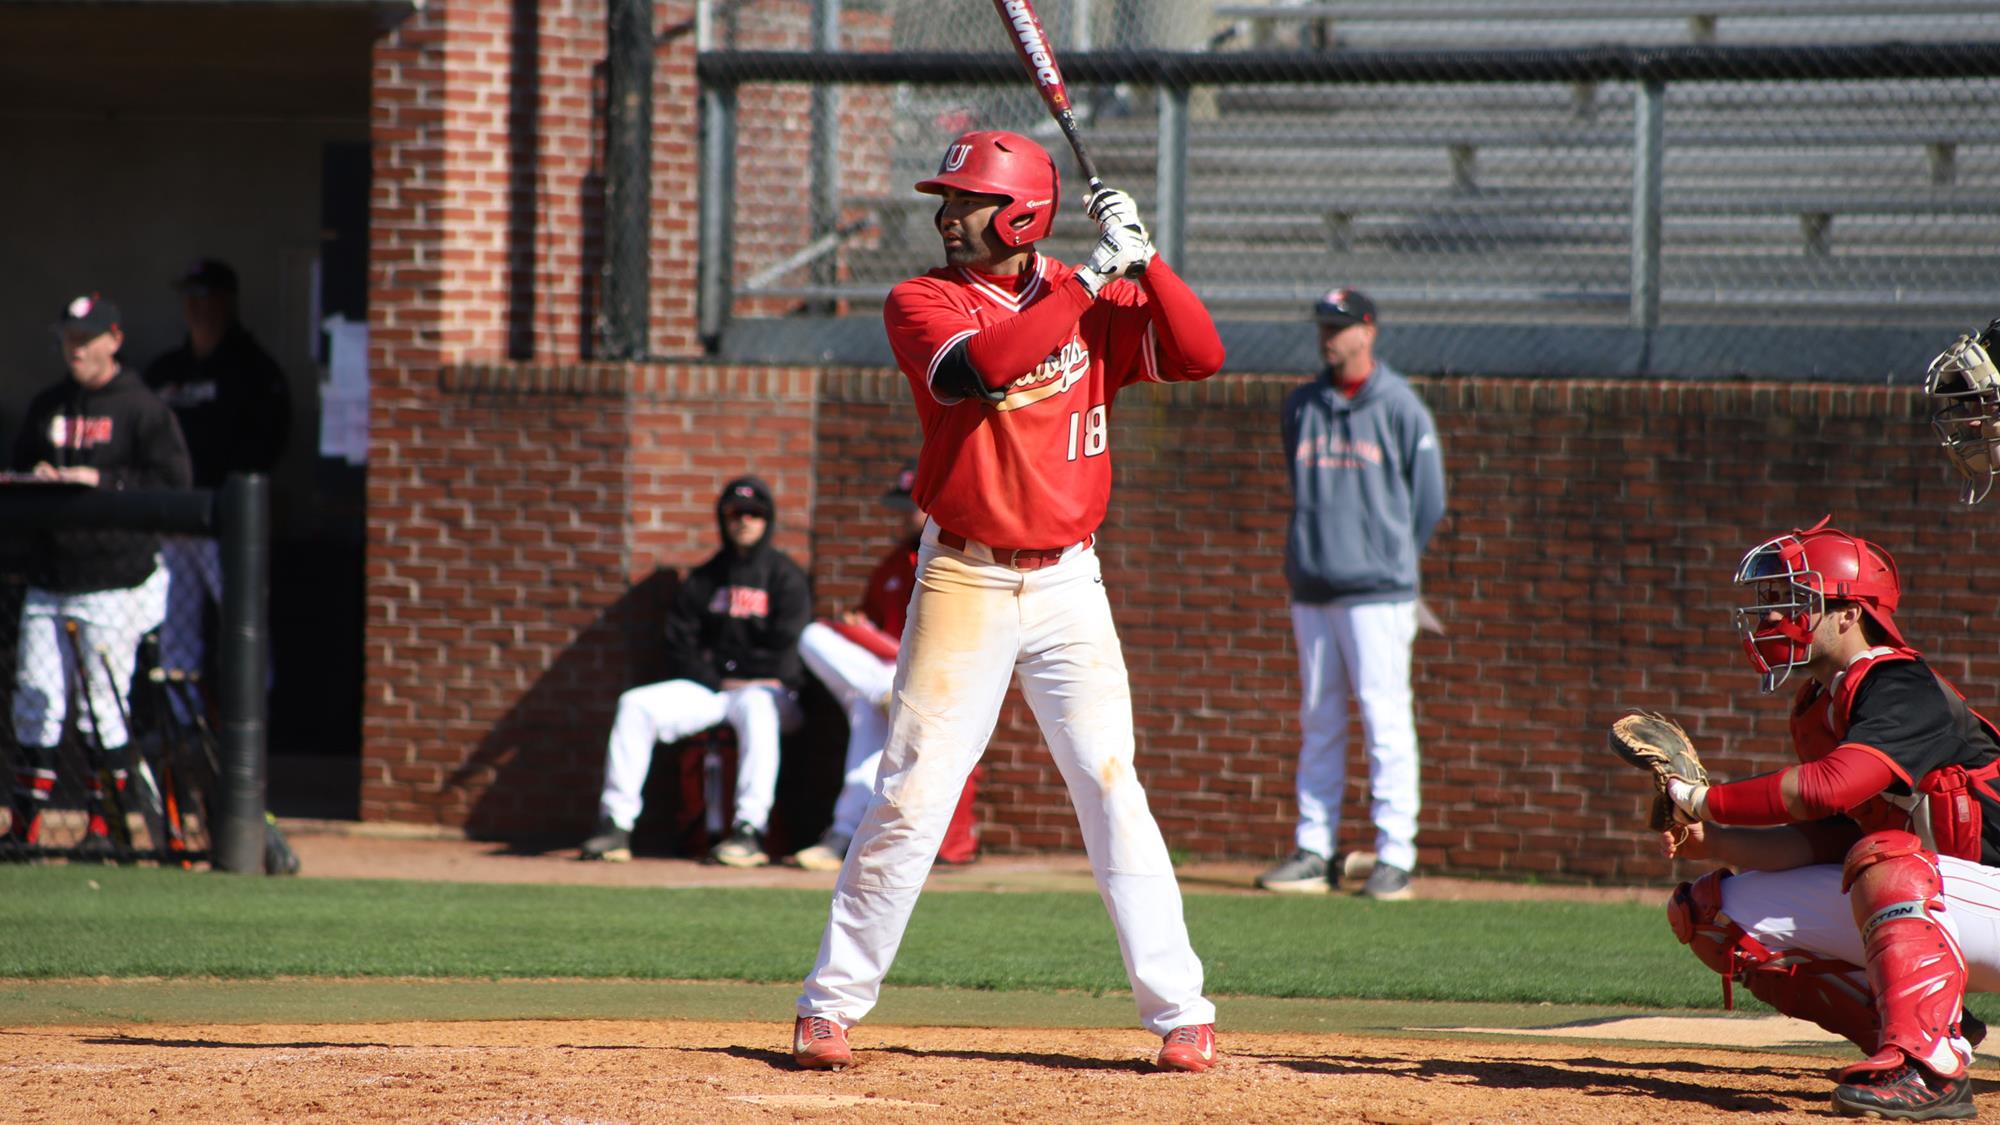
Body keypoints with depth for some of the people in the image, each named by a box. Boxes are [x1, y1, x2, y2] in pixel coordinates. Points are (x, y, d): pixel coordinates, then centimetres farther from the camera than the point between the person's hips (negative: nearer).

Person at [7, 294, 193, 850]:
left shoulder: (143, 409, -4)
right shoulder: (47, 406, 15)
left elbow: (174, 484, -10)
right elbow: (19, 473, 22)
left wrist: (98, 483, -15)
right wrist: (35, 481, -2)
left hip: (114, 582, -6)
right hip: (47, 583, 6)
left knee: (103, 709, -4)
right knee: (34, 704, 4)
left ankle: (105, 823, 6)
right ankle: (24, 825, 11)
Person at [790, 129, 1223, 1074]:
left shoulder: (1092, 303, 4)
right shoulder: (922, 303, -3)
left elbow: (1199, 356, -6)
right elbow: (971, 366, -23)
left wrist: (1139, 259, -17)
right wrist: (1090, 277, -22)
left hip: (1067, 581, 1)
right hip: (964, 580, -1)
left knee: (1111, 790, -3)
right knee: (911, 795, -3)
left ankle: (1180, 1013, 0)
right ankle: (831, 1004, 6)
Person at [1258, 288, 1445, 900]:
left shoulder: (1400, 407, -2)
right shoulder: (1302, 406, 12)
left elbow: (1429, 501, 2)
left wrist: (1391, 563, 4)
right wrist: (1302, 554, 12)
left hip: (1377, 594, -5)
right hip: (1312, 590, 5)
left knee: (1385, 721, -7)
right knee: (1318, 723, 8)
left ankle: (1395, 857, -5)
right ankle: (1314, 851, 11)